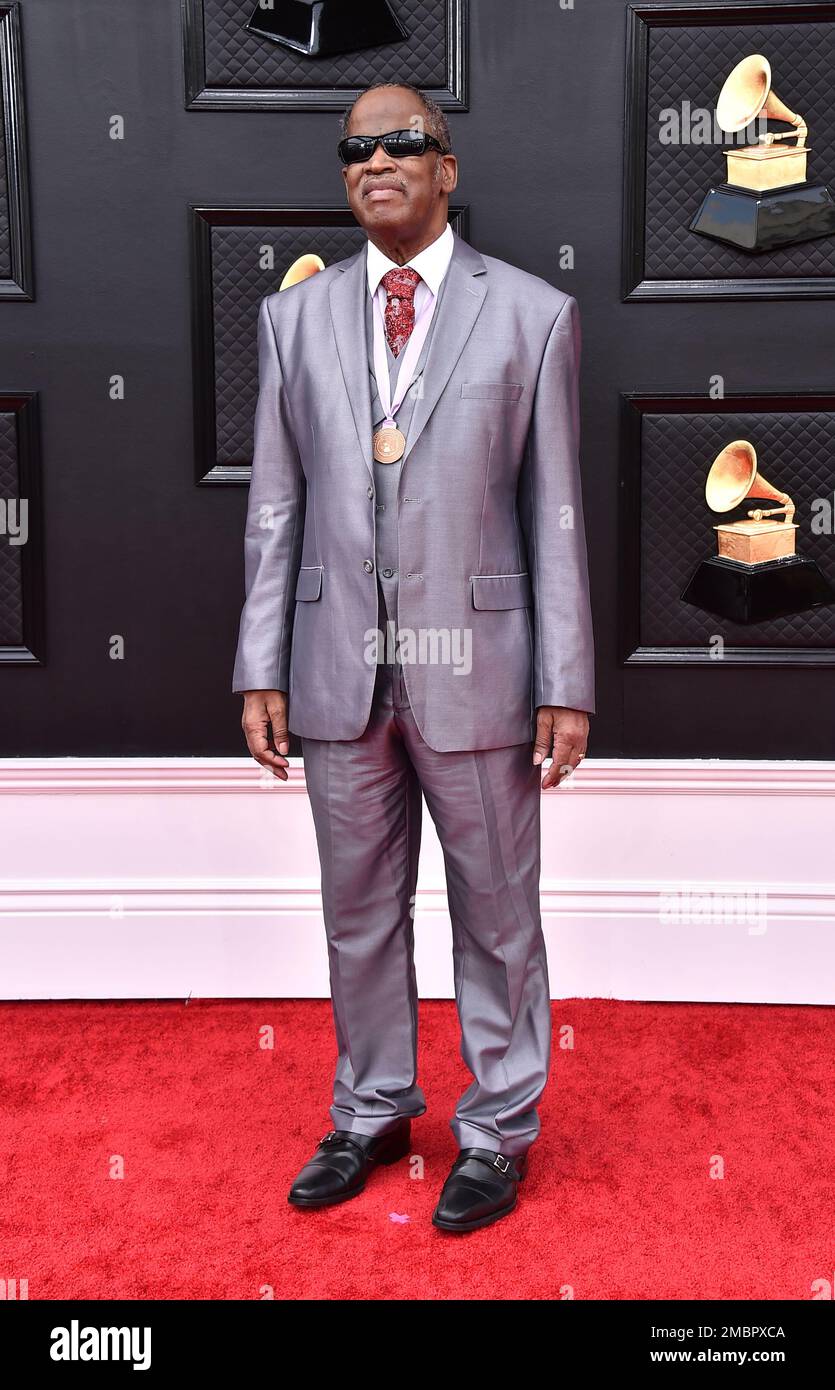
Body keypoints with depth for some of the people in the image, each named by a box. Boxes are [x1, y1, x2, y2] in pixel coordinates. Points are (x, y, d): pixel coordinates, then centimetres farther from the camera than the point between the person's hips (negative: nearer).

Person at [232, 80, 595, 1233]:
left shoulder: (532, 315, 0)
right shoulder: (294, 317, 8)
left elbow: (556, 515, -2)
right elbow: (276, 508, 7)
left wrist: (566, 687, -6)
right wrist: (262, 671, 3)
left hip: (473, 667, -3)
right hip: (340, 670, 3)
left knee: (496, 912, 9)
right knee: (358, 911, 15)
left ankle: (499, 1129, 28)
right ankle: (372, 1113, 34)